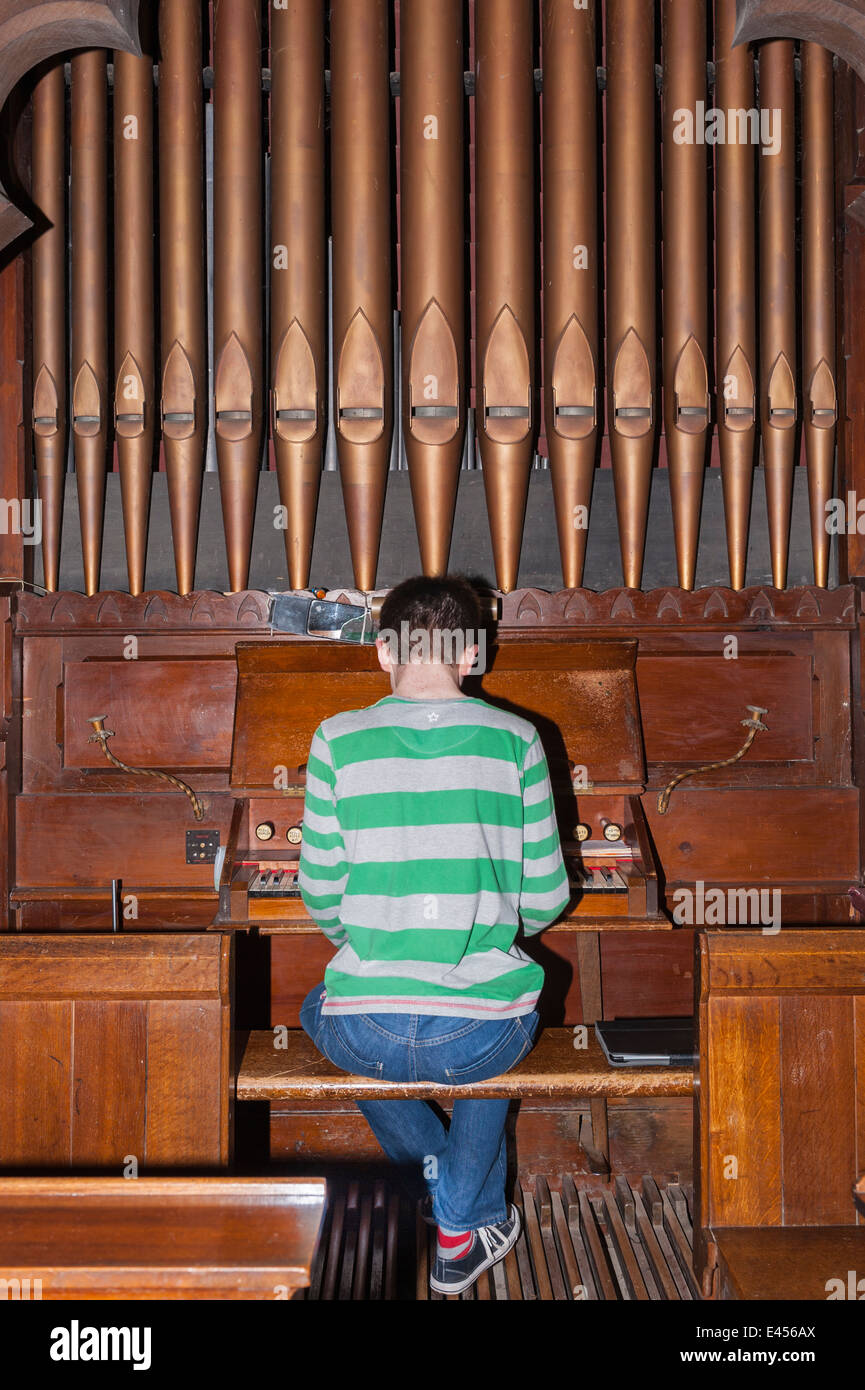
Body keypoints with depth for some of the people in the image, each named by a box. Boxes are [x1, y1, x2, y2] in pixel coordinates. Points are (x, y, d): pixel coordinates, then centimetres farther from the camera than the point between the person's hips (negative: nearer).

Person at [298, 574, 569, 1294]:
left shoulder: (339, 739, -2)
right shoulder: (515, 739, -1)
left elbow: (322, 893, 2)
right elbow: (546, 898, 2)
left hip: (366, 1038, 0)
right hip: (483, 1038, 0)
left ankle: (435, 1174, 34)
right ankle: (464, 1223, 33)